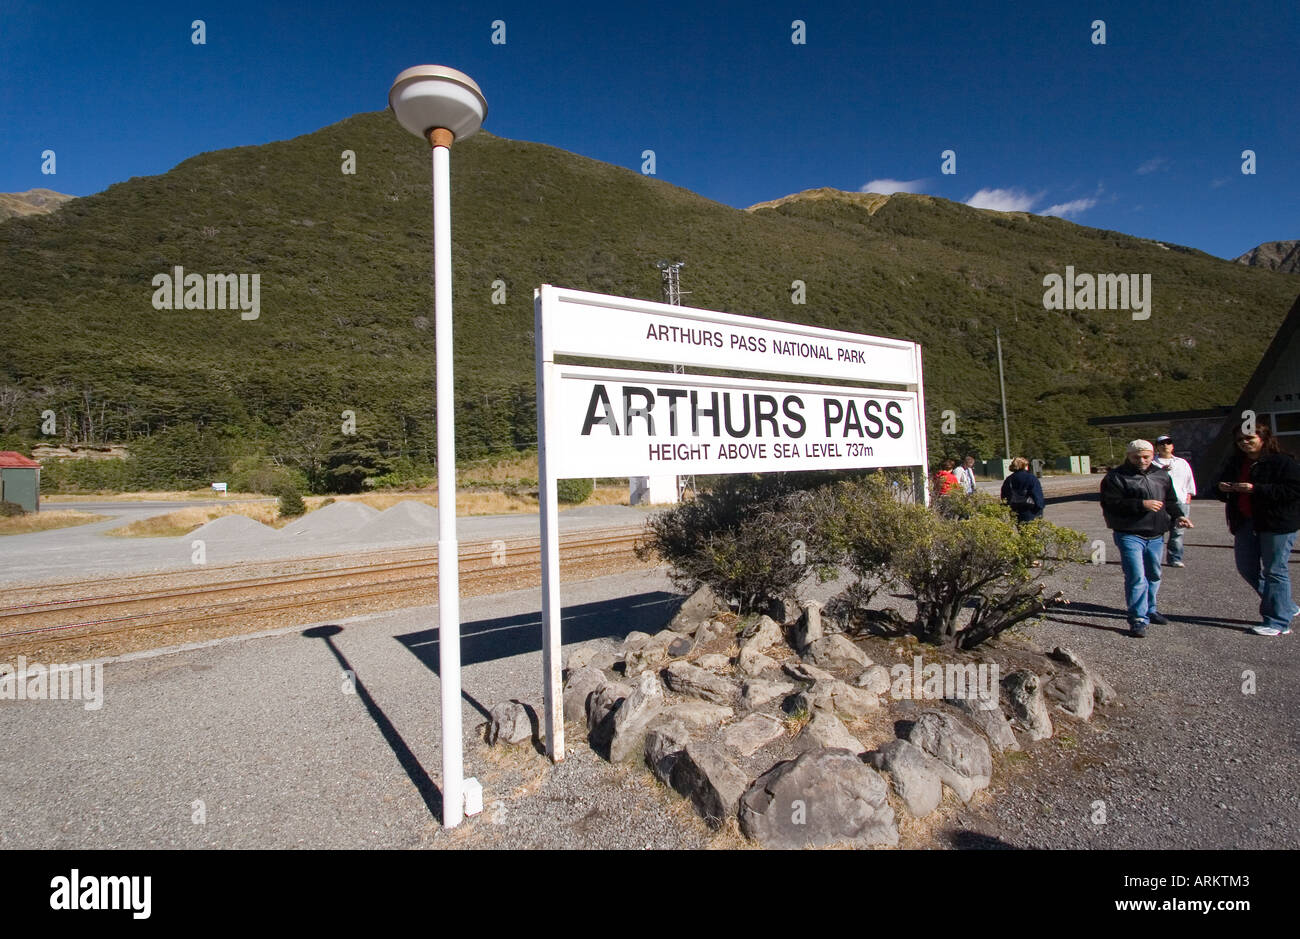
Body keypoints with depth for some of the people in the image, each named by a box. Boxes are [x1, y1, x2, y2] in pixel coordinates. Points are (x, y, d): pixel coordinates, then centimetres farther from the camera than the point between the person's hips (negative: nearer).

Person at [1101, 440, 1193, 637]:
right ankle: (1138, 619, -7)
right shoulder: (1116, 477, -8)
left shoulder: (1161, 475, 13)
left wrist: (1177, 516, 4)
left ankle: (1149, 610, 35)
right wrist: (1141, 504, -22)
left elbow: (1170, 501, 22)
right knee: (1136, 576, -12)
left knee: (1154, 575, 18)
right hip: (1130, 535, -7)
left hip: (1156, 536, 7)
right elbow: (1111, 504, -16)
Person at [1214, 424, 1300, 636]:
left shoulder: (1283, 462, -9)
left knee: (1275, 571, -3)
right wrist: (1222, 489, -2)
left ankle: (1278, 622, 5)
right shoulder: (1235, 464, 12)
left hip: (1277, 524, -7)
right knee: (1246, 569, 12)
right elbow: (1224, 494, 21)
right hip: (1245, 523, 8)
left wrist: (1256, 489, -25)